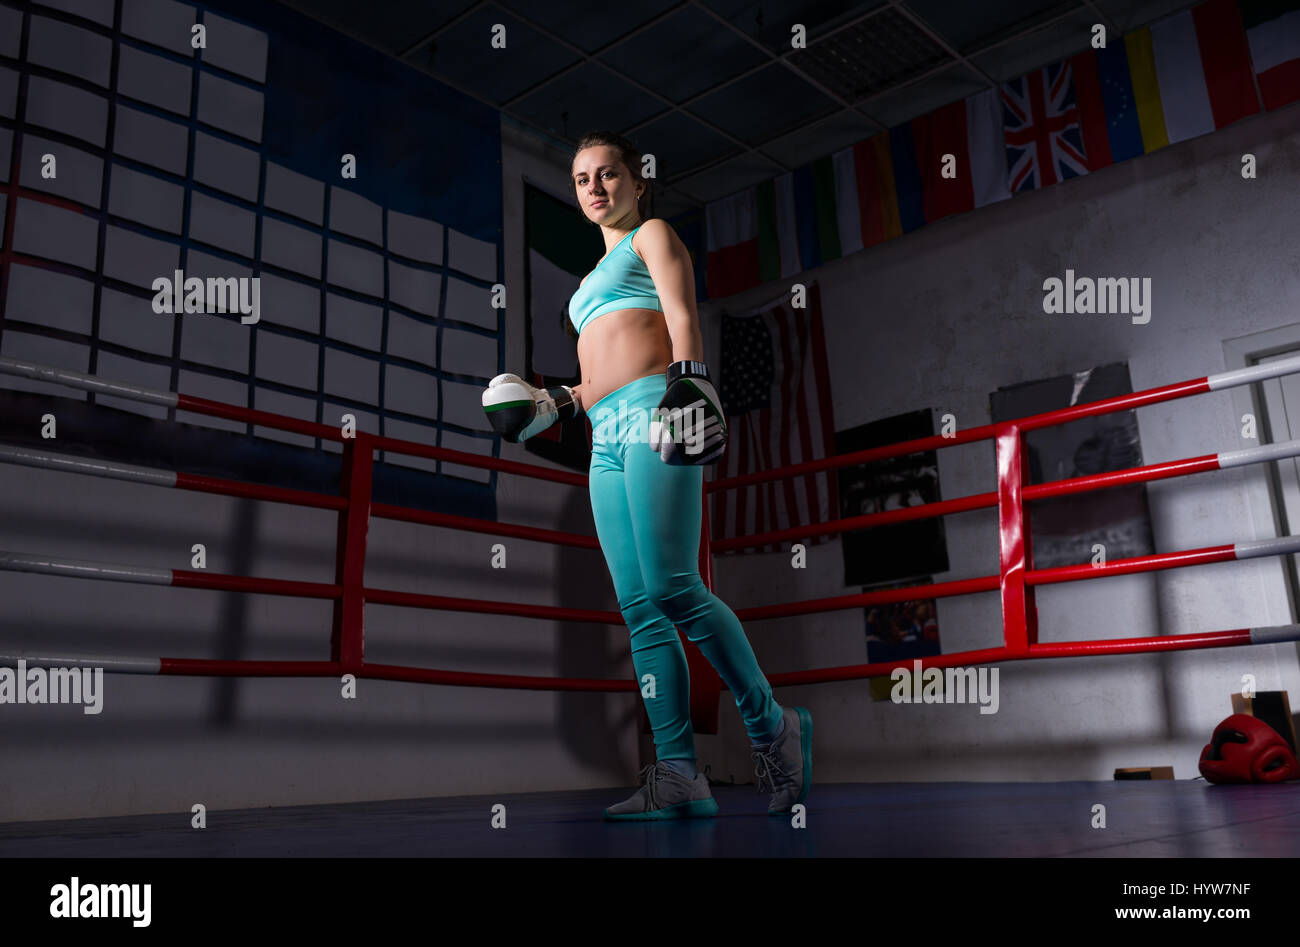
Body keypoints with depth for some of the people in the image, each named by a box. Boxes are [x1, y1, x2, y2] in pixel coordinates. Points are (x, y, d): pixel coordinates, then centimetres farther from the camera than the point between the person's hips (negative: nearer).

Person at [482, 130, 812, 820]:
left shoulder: (653, 235, 14)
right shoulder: (598, 277, 34)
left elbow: (682, 317, -4)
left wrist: (687, 380, -21)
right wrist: (551, 406, 21)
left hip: (651, 414, -8)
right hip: (607, 438, 8)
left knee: (672, 590, -20)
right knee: (639, 608, -3)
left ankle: (771, 726, -6)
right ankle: (678, 774, -4)